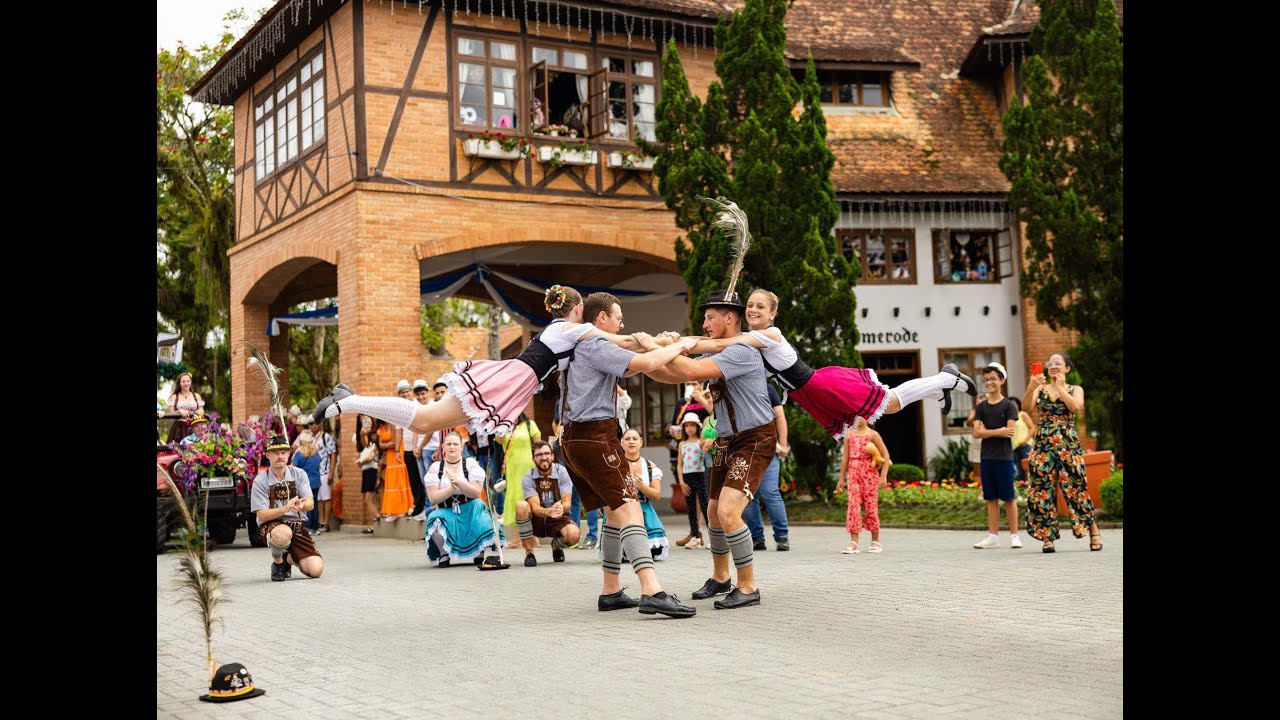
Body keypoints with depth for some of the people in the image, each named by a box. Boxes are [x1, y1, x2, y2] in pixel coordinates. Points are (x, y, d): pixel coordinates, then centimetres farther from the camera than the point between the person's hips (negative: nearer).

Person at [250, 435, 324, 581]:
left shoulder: (299, 474, 3)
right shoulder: (260, 481, -4)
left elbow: (310, 503, -8)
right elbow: (262, 515, -12)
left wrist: (302, 505, -34)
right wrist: (285, 509, -29)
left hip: (298, 526, 3)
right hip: (271, 525, -3)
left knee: (316, 570, -14)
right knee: (283, 533, -42)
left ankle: (289, 558, 22)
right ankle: (277, 562, -6)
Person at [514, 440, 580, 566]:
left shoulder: (561, 471, -9)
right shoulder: (528, 477, -12)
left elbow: (567, 502, -16)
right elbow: (535, 508, -23)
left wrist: (561, 508, -42)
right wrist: (548, 512, -46)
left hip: (558, 520, 1)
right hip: (536, 522, -1)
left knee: (574, 534, -31)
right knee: (521, 506, -31)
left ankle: (556, 546, 10)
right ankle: (529, 552, -16)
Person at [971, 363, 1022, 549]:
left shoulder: (1009, 406, 0)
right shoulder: (980, 407, 9)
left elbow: (1010, 431, -11)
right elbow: (977, 433, -2)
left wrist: (987, 431, -7)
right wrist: (998, 431, -13)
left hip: (1004, 457, -3)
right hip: (987, 458, 4)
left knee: (1009, 498, 0)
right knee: (991, 499, 7)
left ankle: (1014, 536, 7)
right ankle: (993, 536, 11)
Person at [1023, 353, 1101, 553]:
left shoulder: (1075, 389, 8)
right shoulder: (1040, 389, 11)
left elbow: (1076, 407, -13)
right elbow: (1026, 405, -8)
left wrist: (1060, 387, -10)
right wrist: (1031, 388, -25)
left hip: (1068, 445, -2)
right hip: (1043, 445, 2)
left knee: (1076, 487, -3)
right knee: (1042, 489, -2)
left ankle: (1094, 531, 11)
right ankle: (1047, 536, 4)